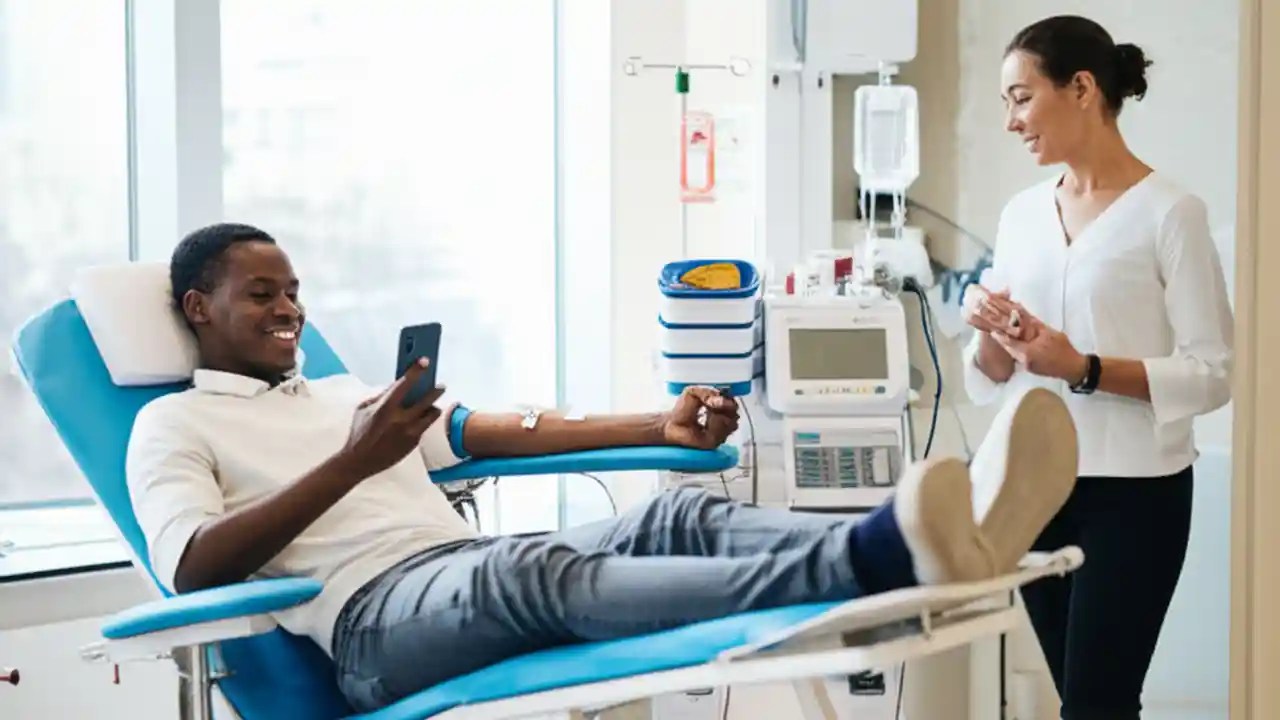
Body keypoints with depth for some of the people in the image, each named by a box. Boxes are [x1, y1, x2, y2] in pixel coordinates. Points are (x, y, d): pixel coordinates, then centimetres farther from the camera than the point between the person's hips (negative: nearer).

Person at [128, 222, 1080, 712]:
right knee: (528, 571, -38)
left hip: (476, 569, 7)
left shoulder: (344, 391, 32)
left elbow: (507, 432, 25)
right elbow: (193, 568, -6)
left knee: (679, 516, -20)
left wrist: (660, 428, 11)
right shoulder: (174, 423, 13)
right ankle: (881, 560, -60)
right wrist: (347, 466, -17)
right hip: (372, 617, -7)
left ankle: (937, 546, -46)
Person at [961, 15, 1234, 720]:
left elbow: (1212, 371, -12)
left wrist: (1084, 369, -21)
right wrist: (991, 336, -8)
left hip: (1131, 493, -6)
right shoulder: (1022, 212, 9)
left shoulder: (1169, 212, -10)